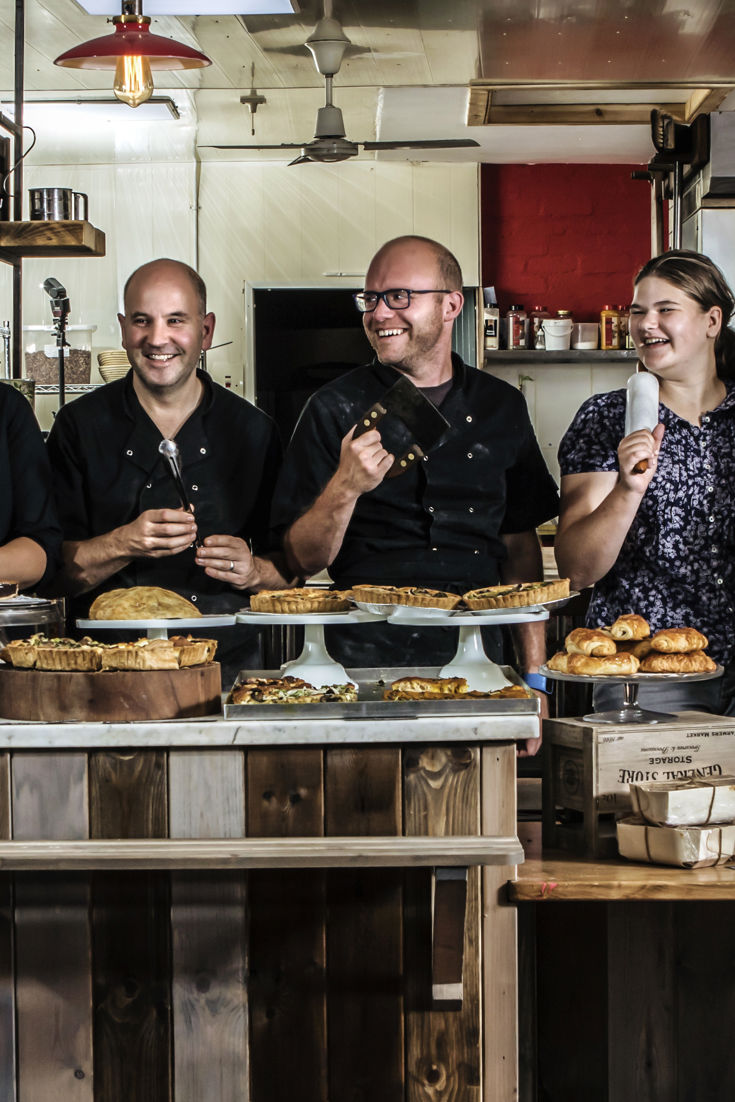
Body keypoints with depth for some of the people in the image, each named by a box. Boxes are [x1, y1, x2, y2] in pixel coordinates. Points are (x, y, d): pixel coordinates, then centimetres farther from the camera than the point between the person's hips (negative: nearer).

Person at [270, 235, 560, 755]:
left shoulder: (500, 407, 12)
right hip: (366, 659, -2)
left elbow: (520, 546, 15)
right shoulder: (336, 409, 3)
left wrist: (534, 674, 9)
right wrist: (345, 487, -18)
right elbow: (303, 560, 0)